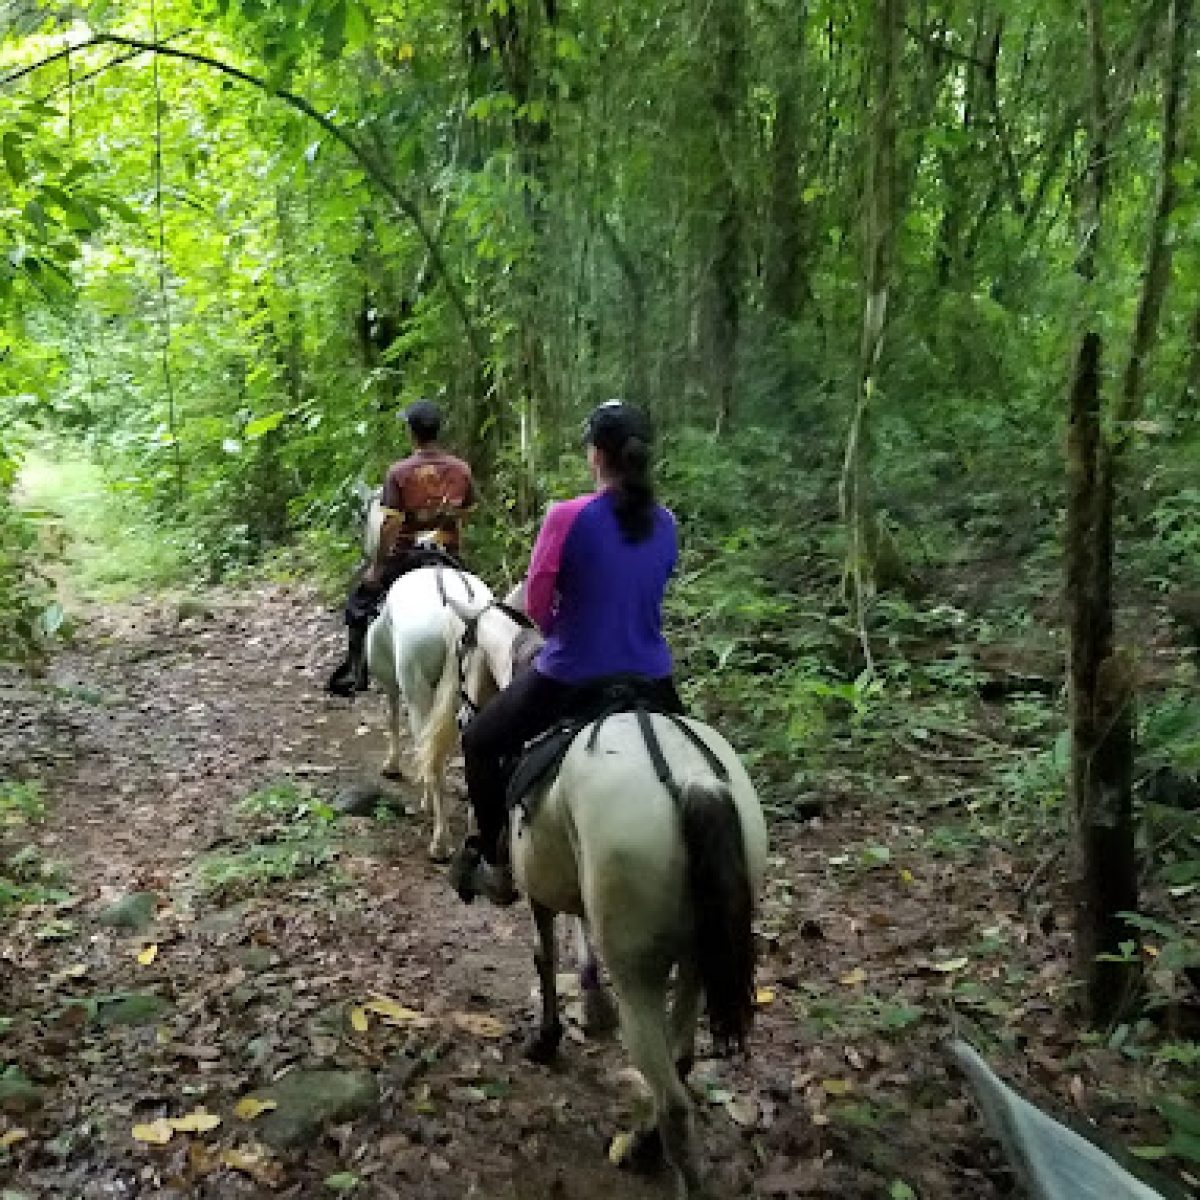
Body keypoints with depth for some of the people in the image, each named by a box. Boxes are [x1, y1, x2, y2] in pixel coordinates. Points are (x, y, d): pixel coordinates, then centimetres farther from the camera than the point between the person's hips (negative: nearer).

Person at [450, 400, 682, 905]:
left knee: (480, 744, 21)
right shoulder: (665, 524, -2)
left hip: (569, 679, -4)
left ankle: (498, 865, 24)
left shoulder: (568, 517, -18)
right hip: (649, 678, 4)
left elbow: (536, 602, -9)